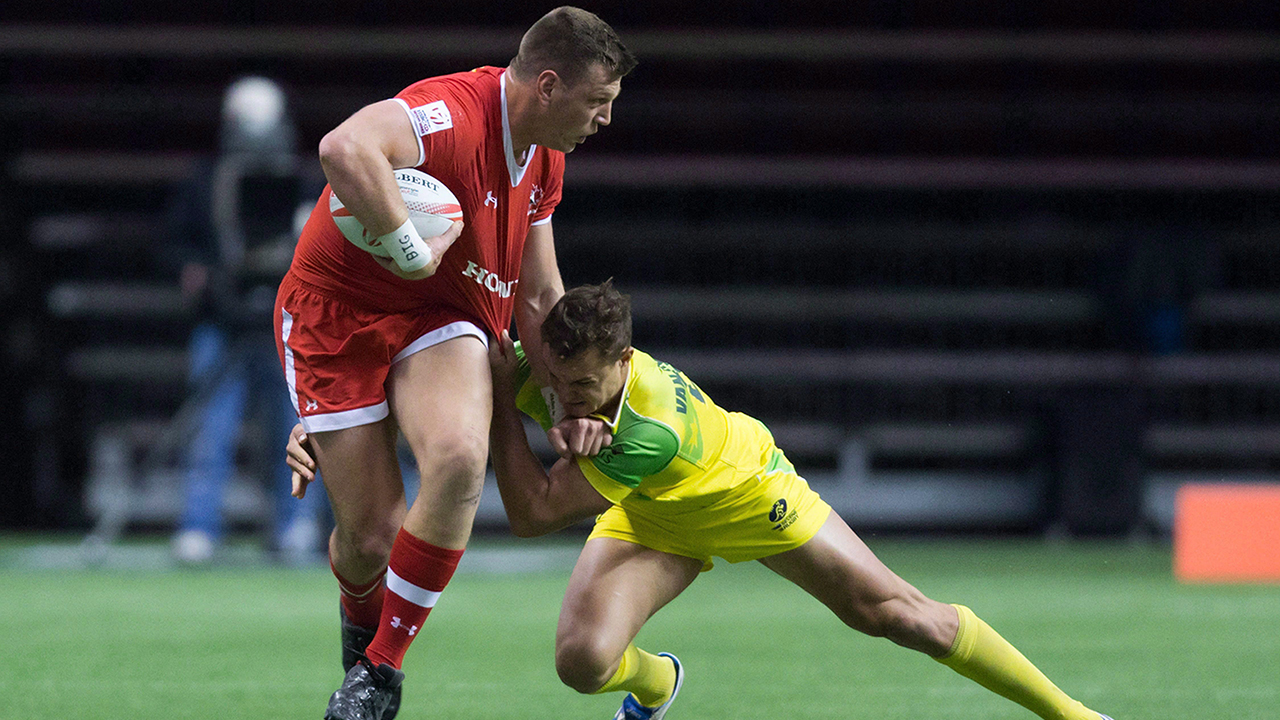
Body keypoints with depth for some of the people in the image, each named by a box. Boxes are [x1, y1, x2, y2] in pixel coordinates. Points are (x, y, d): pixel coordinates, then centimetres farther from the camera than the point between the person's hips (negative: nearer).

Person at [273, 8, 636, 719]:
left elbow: (540, 297, 15)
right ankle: (361, 618, 35)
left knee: (460, 459, -27)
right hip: (338, 313, -6)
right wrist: (412, 251, -38)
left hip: (440, 320, 6)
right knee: (370, 538, -6)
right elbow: (344, 149, -46)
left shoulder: (546, 158, 5)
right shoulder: (452, 112, -25)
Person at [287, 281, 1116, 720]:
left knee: (893, 612, -2)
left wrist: (504, 398, -40)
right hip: (655, 520, 4)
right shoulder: (540, 368, -30)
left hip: (749, 495, -4)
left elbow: (533, 512, -40)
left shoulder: (651, 427, -45)